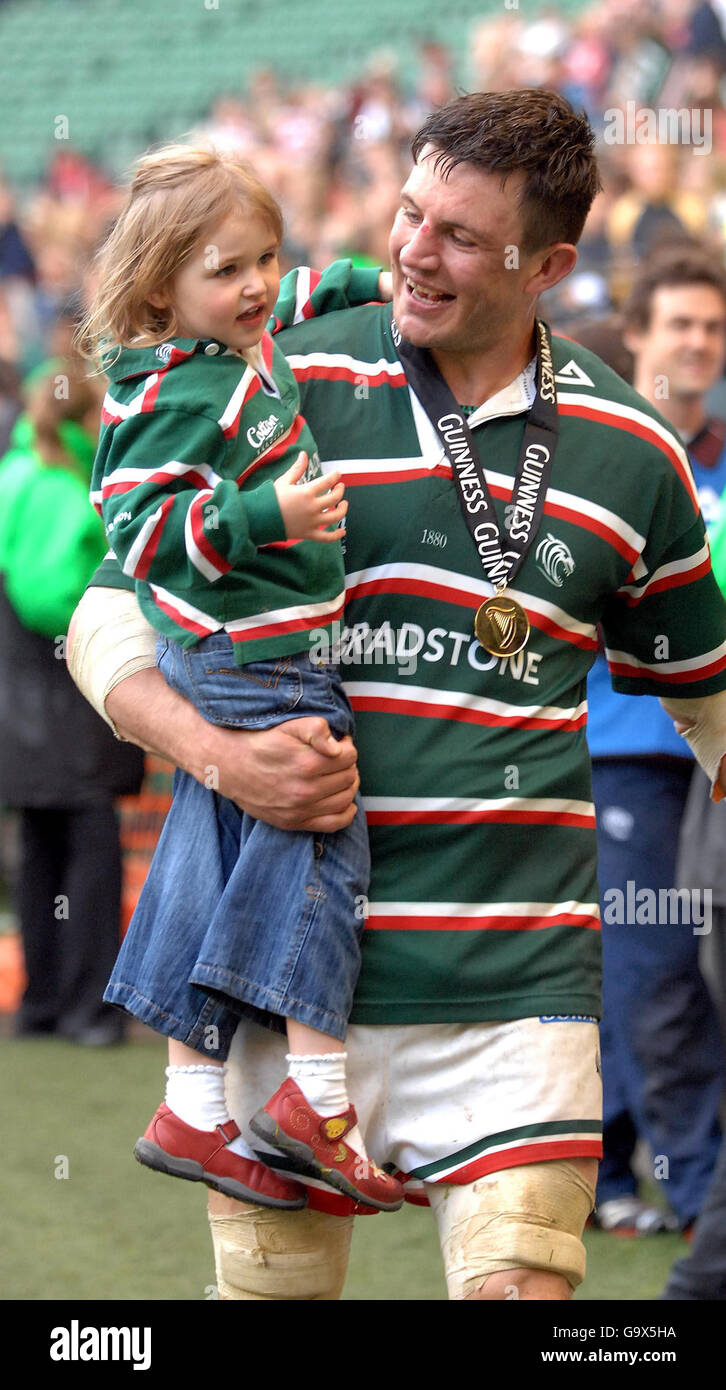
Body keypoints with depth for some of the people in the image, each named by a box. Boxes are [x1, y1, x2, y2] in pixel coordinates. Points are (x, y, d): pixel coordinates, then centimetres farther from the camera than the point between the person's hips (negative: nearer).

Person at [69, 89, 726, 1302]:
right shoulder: (285, 393, 0)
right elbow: (110, 617, 2)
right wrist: (216, 752, -14)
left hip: (517, 985, 1)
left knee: (519, 1284, -7)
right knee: (270, 1282, 5)